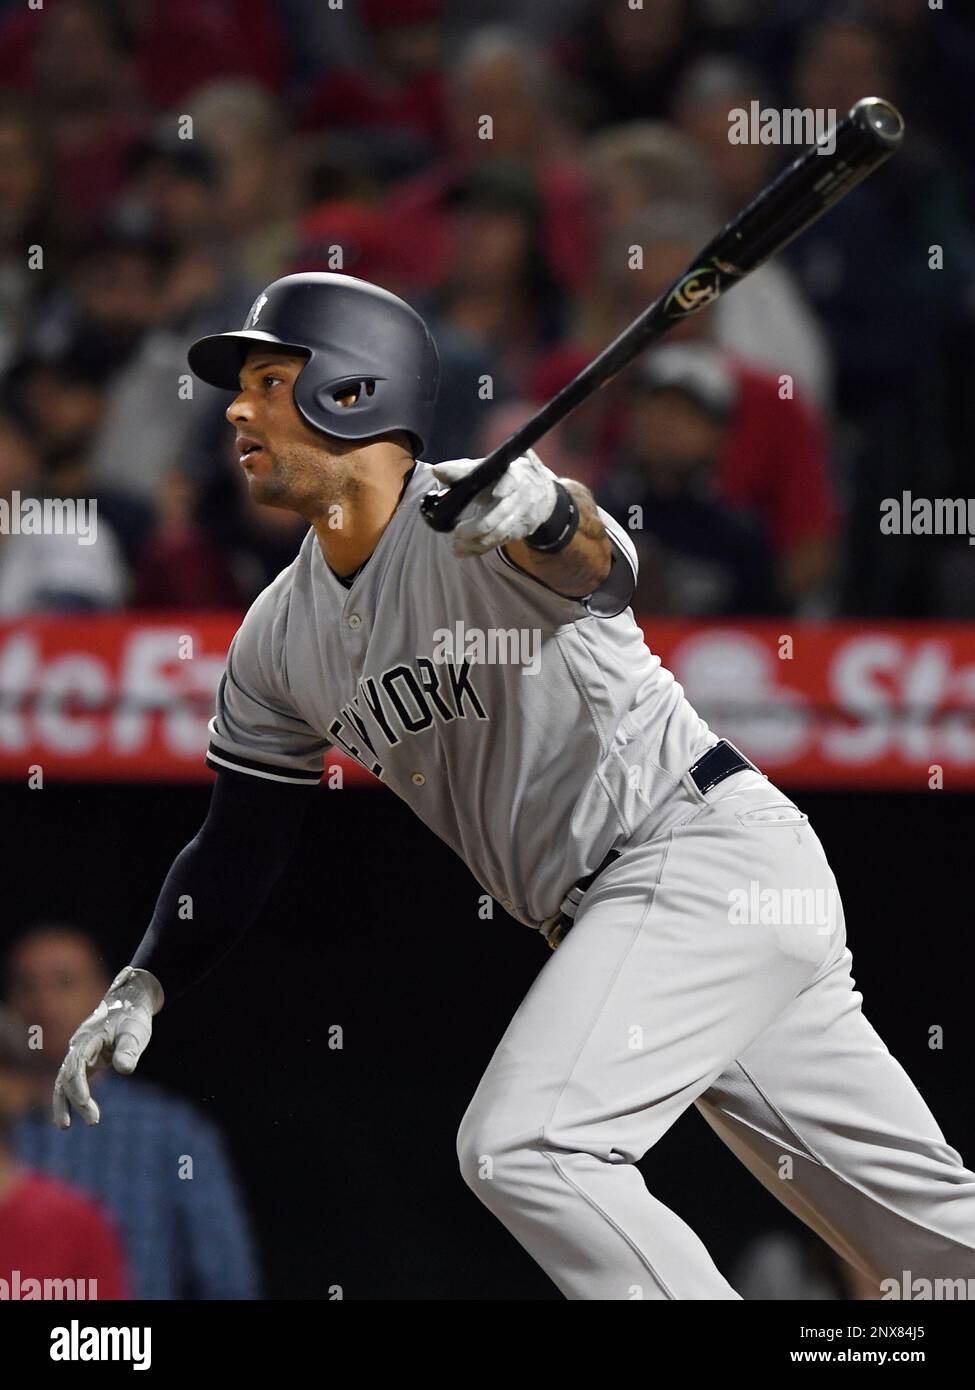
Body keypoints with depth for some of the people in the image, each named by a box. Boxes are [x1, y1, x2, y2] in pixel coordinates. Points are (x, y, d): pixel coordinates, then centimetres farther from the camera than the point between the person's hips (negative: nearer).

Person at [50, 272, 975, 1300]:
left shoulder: (479, 519, -16)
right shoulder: (278, 639, 8)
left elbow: (600, 575, -38)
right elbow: (240, 844, 14)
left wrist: (551, 519, -61)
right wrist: (142, 986, -1)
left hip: (707, 850, -8)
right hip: (612, 921, 8)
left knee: (520, 1147, -22)